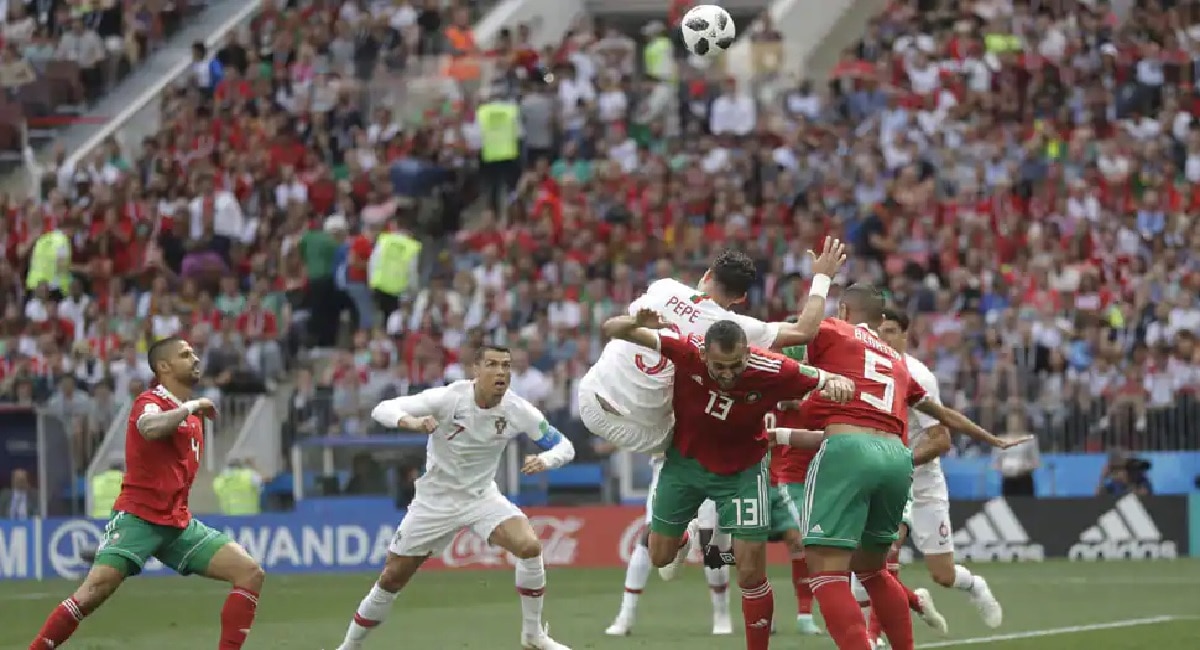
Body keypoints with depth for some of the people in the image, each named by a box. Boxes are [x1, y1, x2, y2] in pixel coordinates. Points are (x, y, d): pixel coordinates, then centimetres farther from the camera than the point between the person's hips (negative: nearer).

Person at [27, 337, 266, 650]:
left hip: (179, 523, 7)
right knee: (95, 590, -22)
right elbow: (150, 428, -33)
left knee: (251, 573, -4)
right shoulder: (151, 401, -6)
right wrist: (191, 407, -21)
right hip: (138, 517, -7)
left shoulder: (192, 413, 18)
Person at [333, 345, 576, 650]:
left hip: (482, 497, 1)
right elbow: (382, 410, -24)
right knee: (392, 579, 3)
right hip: (435, 500, -1)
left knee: (530, 546, -24)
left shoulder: (518, 410, -15)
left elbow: (564, 446, -6)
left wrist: (545, 460, -30)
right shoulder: (450, 398, -22)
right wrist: (411, 422, -46)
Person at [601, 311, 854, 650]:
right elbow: (613, 329, -26)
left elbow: (830, 381, -18)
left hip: (741, 470, -2)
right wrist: (637, 324, -50)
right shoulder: (687, 352, -29)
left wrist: (837, 383, -43)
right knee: (660, 557, 16)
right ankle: (685, 536, 53)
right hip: (685, 460, 2)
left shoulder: (772, 372, -30)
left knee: (751, 574, -8)